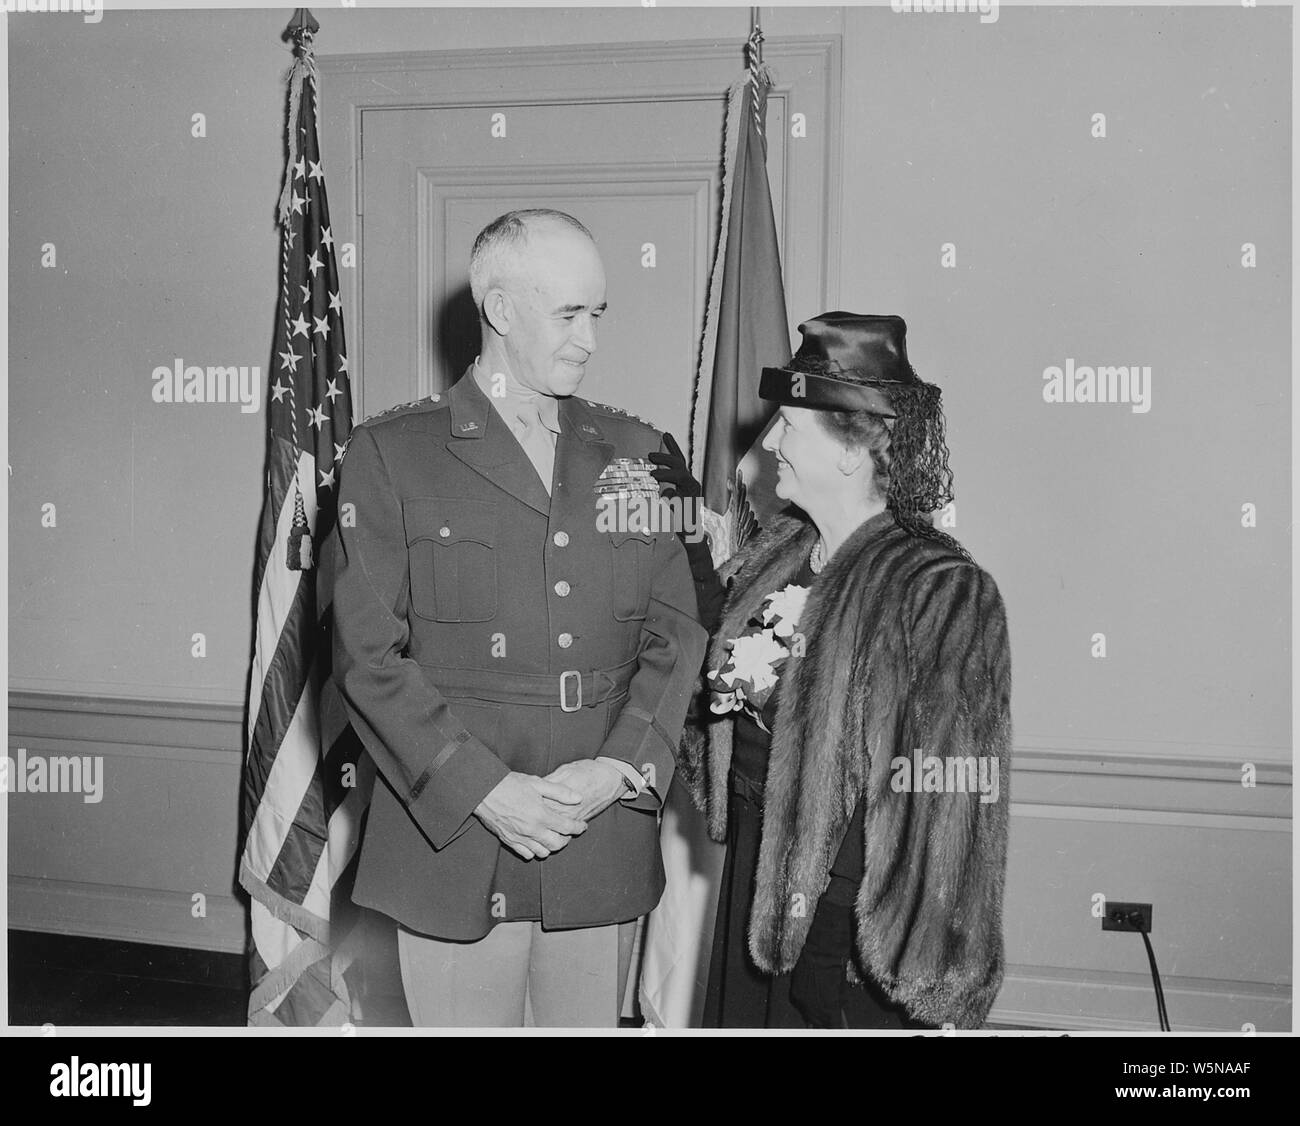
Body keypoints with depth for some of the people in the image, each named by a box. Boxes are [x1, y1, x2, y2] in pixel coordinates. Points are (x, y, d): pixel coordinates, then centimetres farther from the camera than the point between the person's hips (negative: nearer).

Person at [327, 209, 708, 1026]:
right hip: (455, 847, -3)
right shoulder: (392, 454, -1)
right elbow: (369, 656, -6)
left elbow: (678, 630, 6)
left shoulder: (636, 452, 10)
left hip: (606, 850, 3)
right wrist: (485, 790, -14)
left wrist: (623, 766, -8)